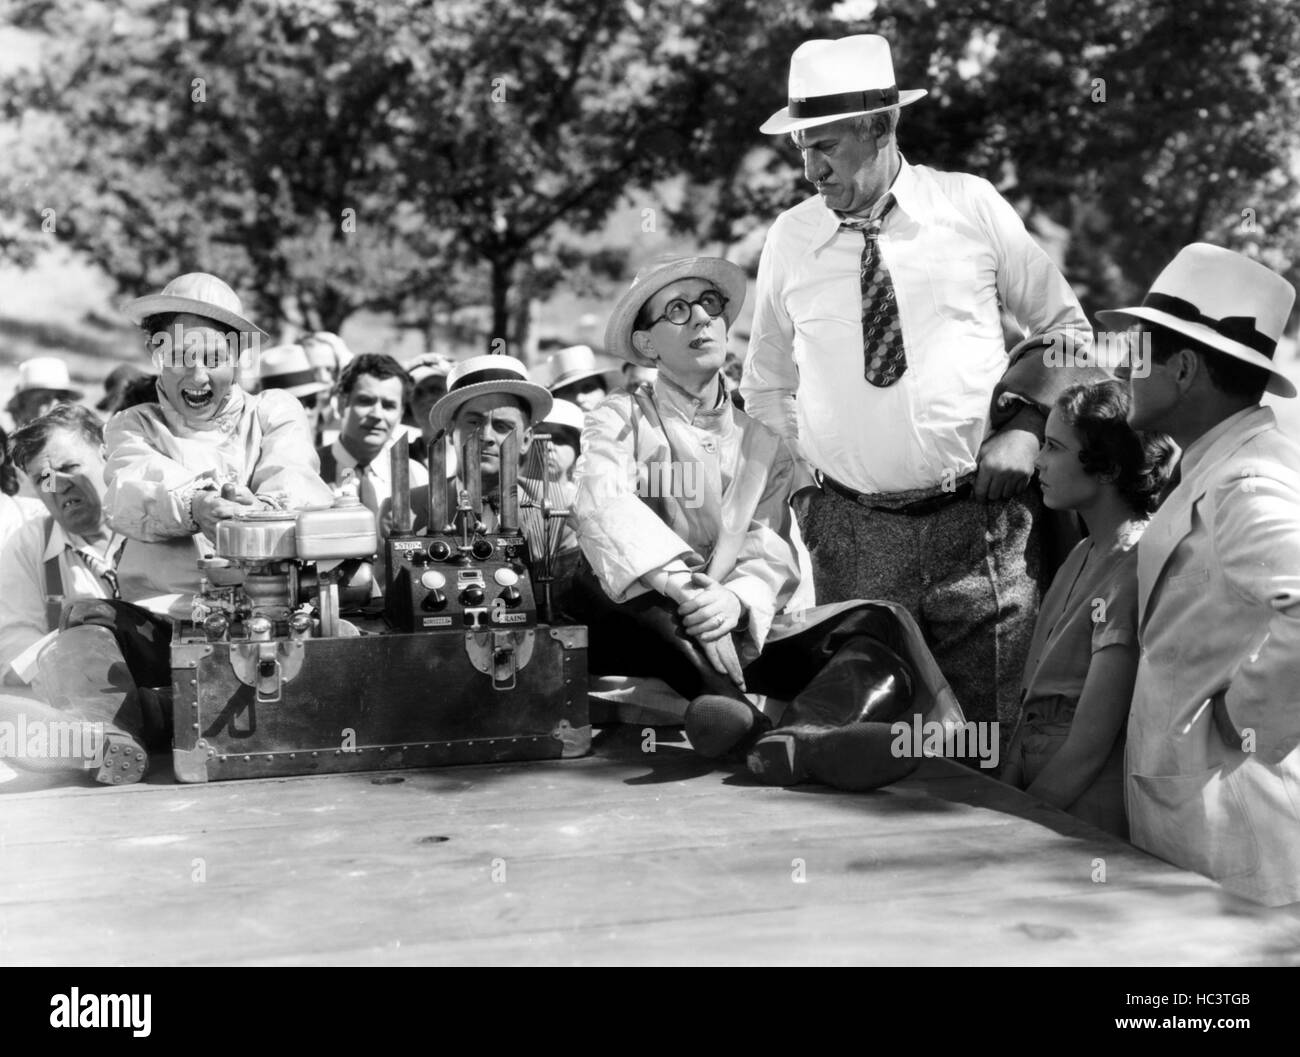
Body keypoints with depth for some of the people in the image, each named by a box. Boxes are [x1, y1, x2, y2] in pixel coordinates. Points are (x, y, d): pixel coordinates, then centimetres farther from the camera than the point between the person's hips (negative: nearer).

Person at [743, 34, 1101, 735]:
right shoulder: (789, 239, 4)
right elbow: (766, 387, 18)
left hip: (979, 520, -1)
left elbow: (1065, 327, 11)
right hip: (851, 533, 1)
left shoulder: (972, 206, 1)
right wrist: (807, 477, 4)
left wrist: (1025, 420, -3)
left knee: (996, 732, 1)